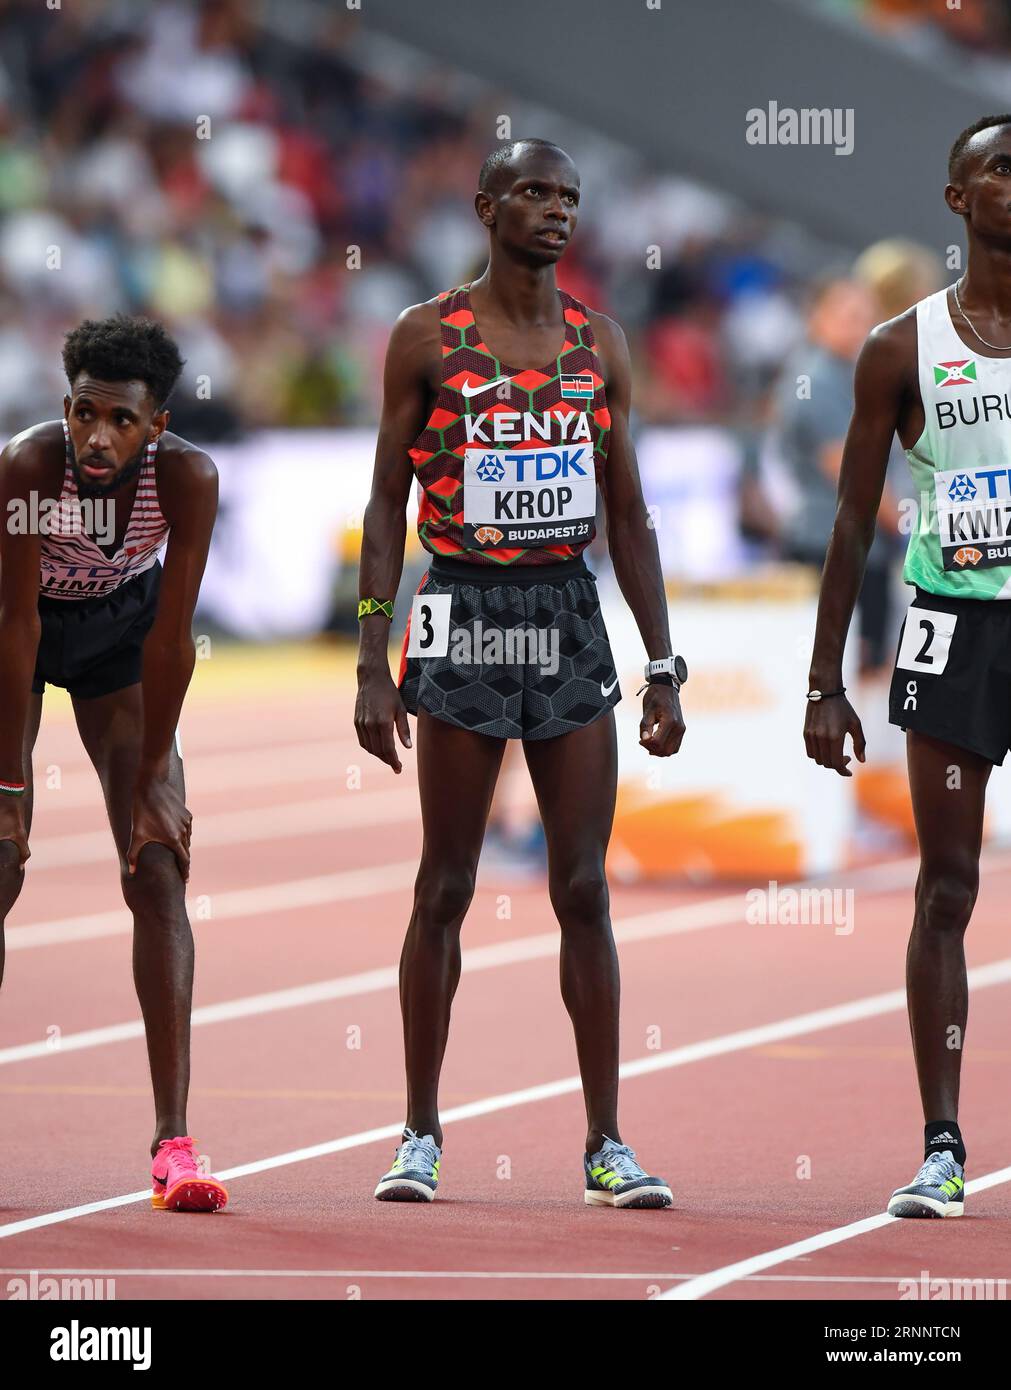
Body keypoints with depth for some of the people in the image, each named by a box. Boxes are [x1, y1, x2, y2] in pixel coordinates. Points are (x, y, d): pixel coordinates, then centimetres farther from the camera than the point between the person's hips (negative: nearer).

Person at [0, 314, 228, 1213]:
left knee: (159, 871, -9)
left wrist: (151, 784, -18)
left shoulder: (188, 478, -29)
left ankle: (173, 1139, -11)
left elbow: (172, 638, -23)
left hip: (119, 629, 1)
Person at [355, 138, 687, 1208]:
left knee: (583, 887, 1)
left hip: (571, 617, 3)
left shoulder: (598, 341, 9)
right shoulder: (428, 337, -1)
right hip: (463, 616, -3)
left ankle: (605, 1143, 3)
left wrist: (664, 667, 7)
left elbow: (627, 515, 12)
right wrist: (372, 666, -7)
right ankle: (420, 1132, 11)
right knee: (445, 886, 2)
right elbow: (387, 505, 0)